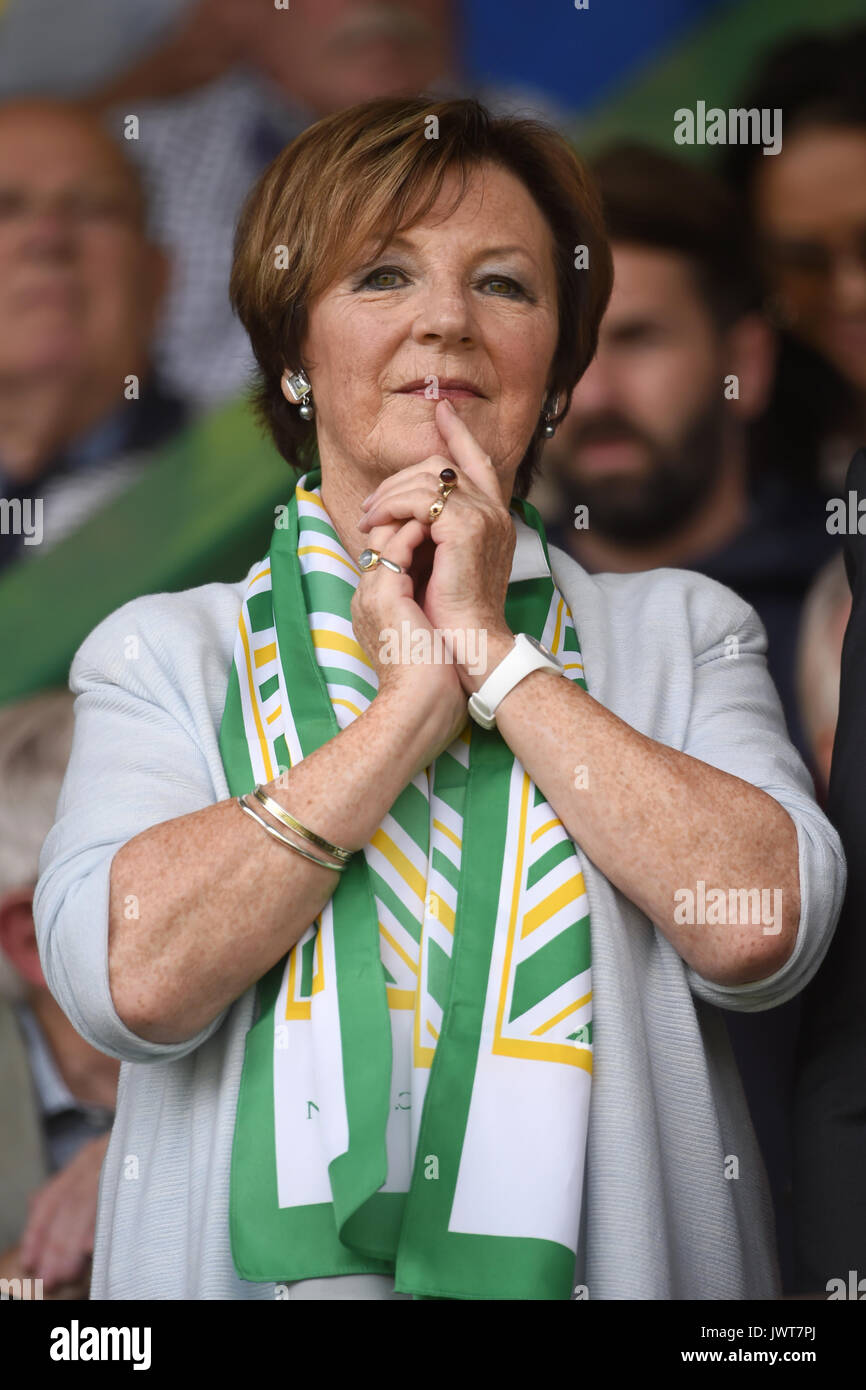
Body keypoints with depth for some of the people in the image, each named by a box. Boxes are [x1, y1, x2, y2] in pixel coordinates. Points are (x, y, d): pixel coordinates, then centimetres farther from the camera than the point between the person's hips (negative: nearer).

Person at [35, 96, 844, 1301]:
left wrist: (493, 653, -10)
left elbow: (760, 930, -14)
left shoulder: (682, 632, 4)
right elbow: (130, 978, -15)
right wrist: (417, 698, -13)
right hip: (270, 1264, 0)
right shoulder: (165, 652, 2)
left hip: (605, 1259, 1)